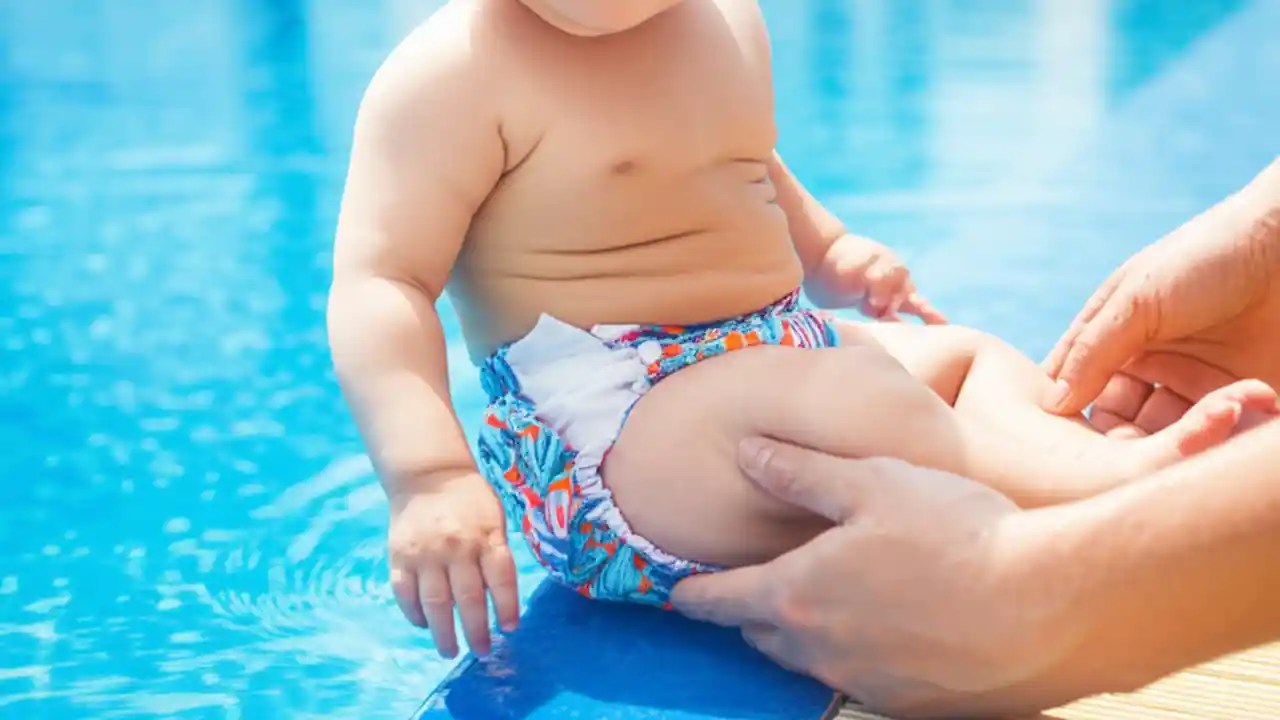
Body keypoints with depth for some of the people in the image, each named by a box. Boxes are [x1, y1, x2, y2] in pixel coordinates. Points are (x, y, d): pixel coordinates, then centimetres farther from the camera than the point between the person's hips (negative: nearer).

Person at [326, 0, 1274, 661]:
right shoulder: (449, 77, -14)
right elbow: (378, 285, -20)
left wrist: (829, 249, 19)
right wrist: (428, 477, -32)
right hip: (597, 429, -9)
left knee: (973, 355, 11)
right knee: (846, 401, -34)